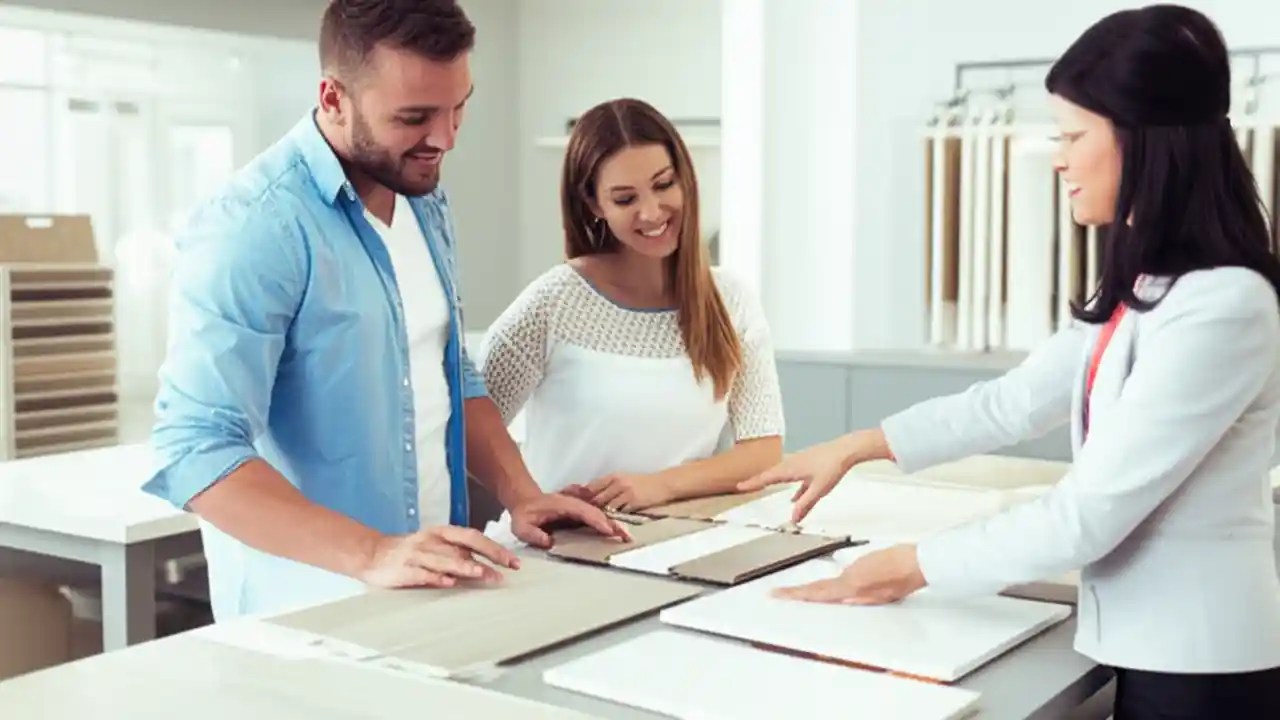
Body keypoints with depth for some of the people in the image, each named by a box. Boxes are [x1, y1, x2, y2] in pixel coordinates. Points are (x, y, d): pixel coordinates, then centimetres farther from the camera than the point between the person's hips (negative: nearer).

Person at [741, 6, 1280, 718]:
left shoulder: (1221, 305, -23)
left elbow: (1088, 516, -23)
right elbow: (1015, 400, 13)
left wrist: (914, 566, -14)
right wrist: (855, 447, 10)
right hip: (1153, 645, 8)